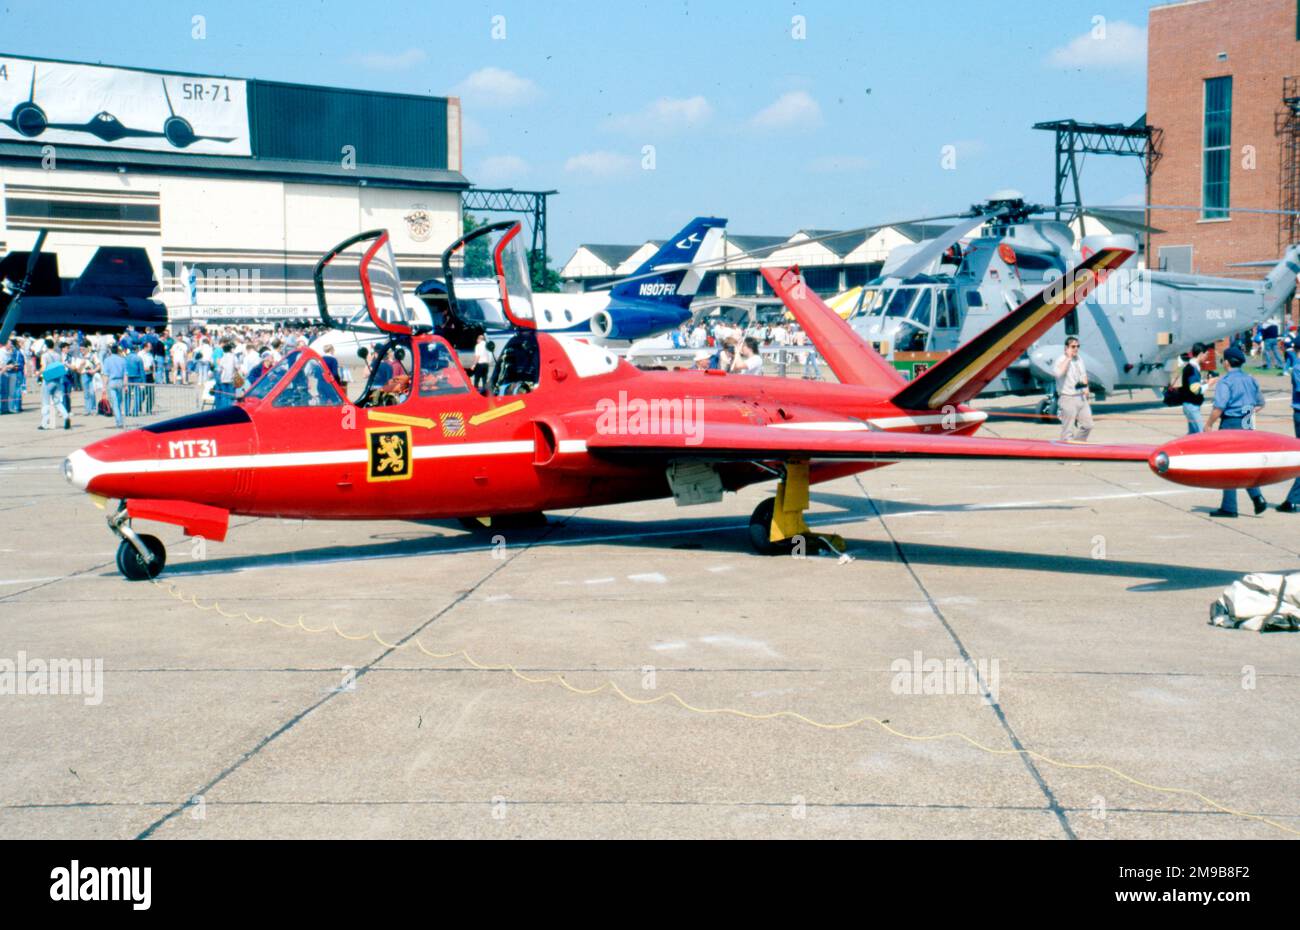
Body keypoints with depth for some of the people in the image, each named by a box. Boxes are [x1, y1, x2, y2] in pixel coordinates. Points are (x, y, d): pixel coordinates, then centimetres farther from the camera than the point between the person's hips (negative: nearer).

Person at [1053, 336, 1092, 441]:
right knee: (1068, 430, -6)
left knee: (1087, 425, 11)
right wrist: (1068, 358, -23)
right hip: (1068, 398, -8)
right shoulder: (1061, 361, -11)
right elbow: (1059, 373, -33)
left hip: (1081, 397, 8)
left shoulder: (1079, 360, 14)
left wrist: (1086, 387, 10)